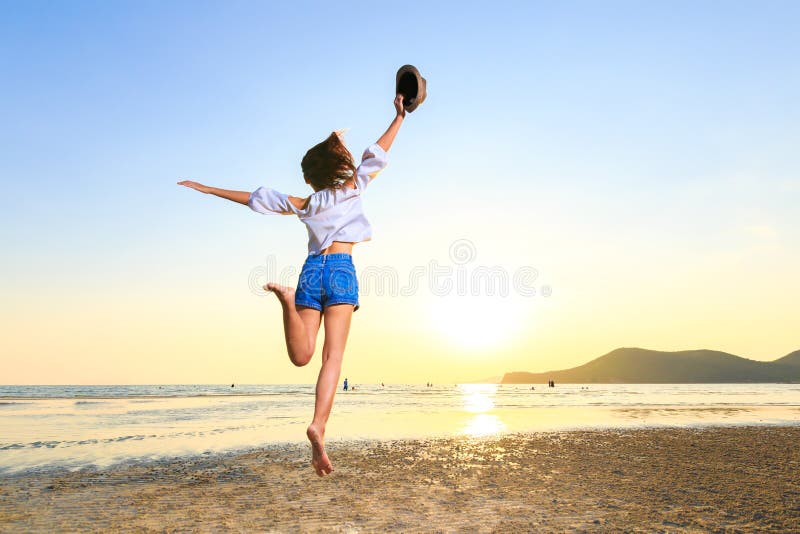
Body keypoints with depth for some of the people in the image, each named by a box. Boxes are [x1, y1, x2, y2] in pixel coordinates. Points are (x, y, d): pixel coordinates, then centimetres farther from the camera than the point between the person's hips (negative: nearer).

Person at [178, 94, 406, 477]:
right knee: (333, 356, -11)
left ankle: (288, 299, -27)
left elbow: (254, 199, 19)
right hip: (342, 271, -2)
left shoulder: (304, 204, 18)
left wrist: (208, 189, 28)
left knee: (301, 355, -3)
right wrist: (399, 116, 24)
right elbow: (377, 154, 14)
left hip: (312, 270, 2)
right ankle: (318, 426, -28)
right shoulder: (352, 188, 12)